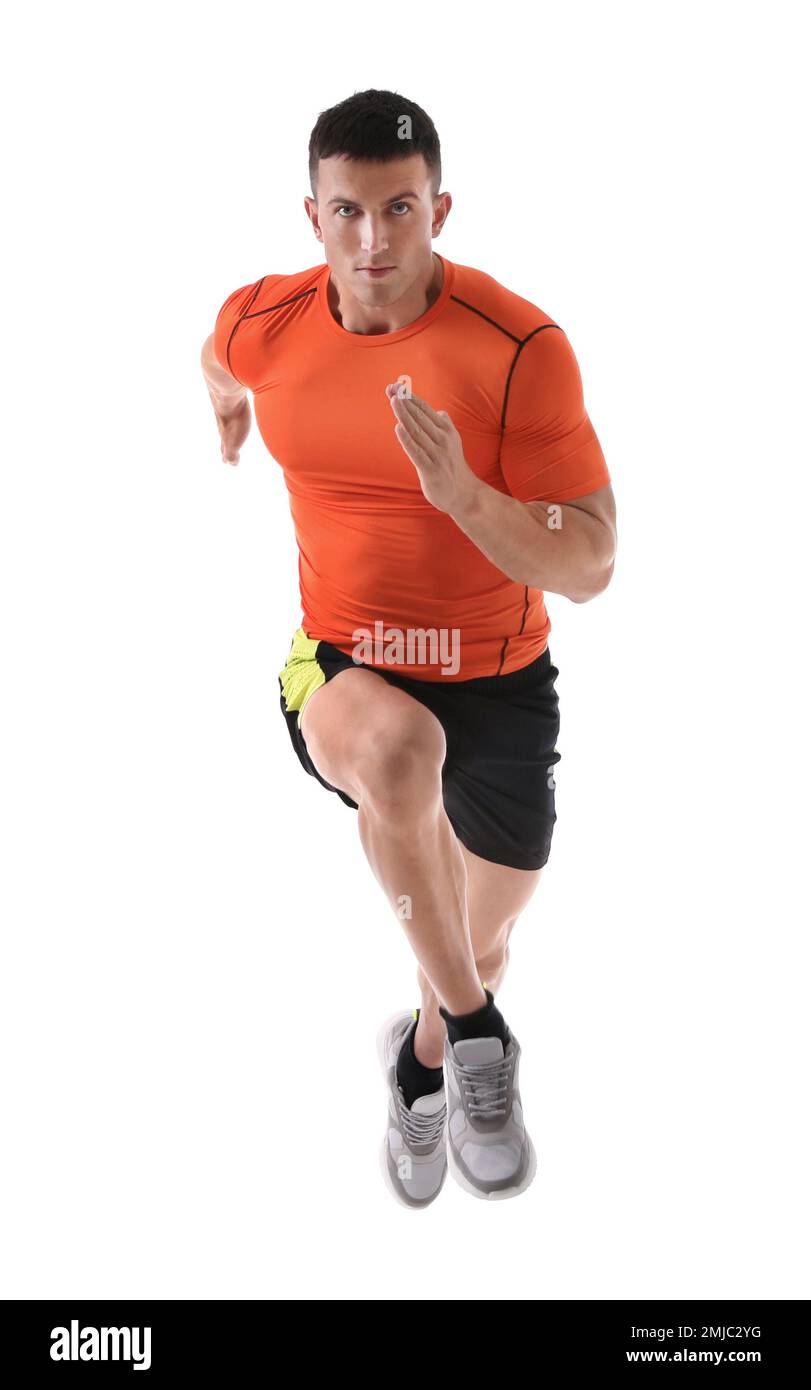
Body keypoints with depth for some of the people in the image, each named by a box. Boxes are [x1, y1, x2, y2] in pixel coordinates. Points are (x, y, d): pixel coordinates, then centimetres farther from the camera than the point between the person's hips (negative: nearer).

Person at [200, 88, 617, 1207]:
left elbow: (589, 570, -21)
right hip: (341, 666, 0)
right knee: (395, 747, -37)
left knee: (482, 948, 14)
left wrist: (462, 493, -38)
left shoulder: (522, 348, -20)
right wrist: (228, 413, 39)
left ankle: (423, 1060, 52)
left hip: (497, 680, 0)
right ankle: (476, 1031, -14)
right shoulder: (264, 324, -10)